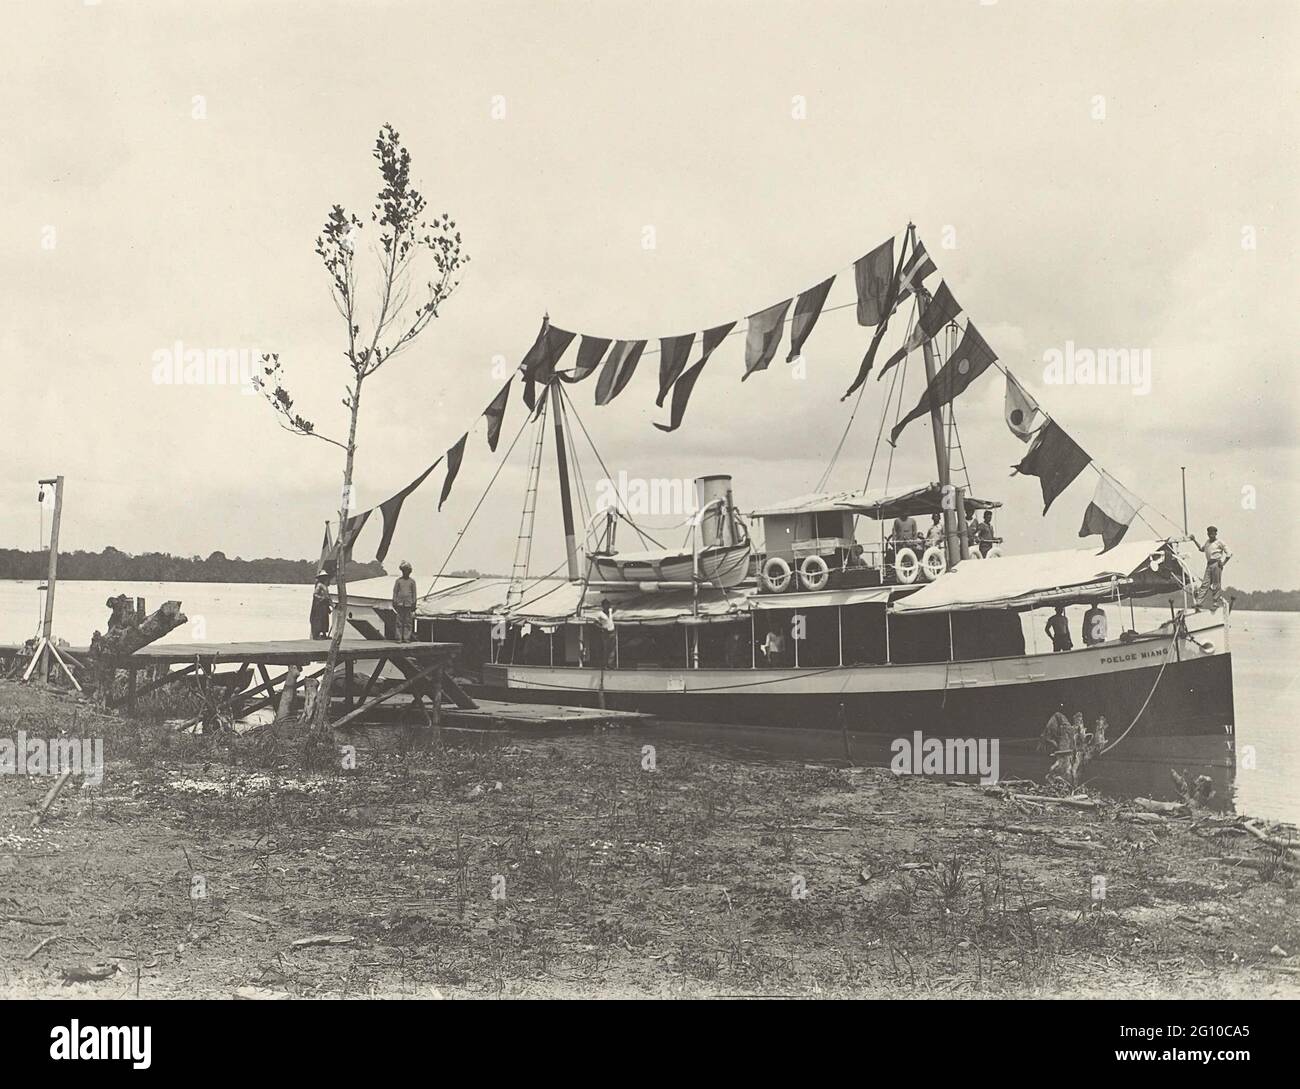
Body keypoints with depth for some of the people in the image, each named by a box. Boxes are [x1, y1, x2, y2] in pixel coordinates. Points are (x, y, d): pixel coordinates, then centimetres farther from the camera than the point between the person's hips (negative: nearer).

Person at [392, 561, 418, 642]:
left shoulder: (412, 581, 9)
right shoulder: (398, 581, 8)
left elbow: (414, 593, 8)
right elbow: (395, 592, 8)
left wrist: (414, 604, 2)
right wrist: (394, 602, 1)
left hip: (409, 604, 0)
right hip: (400, 603, 0)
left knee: (408, 622, -3)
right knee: (399, 621, -2)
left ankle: (407, 638, -1)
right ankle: (399, 638, -2)